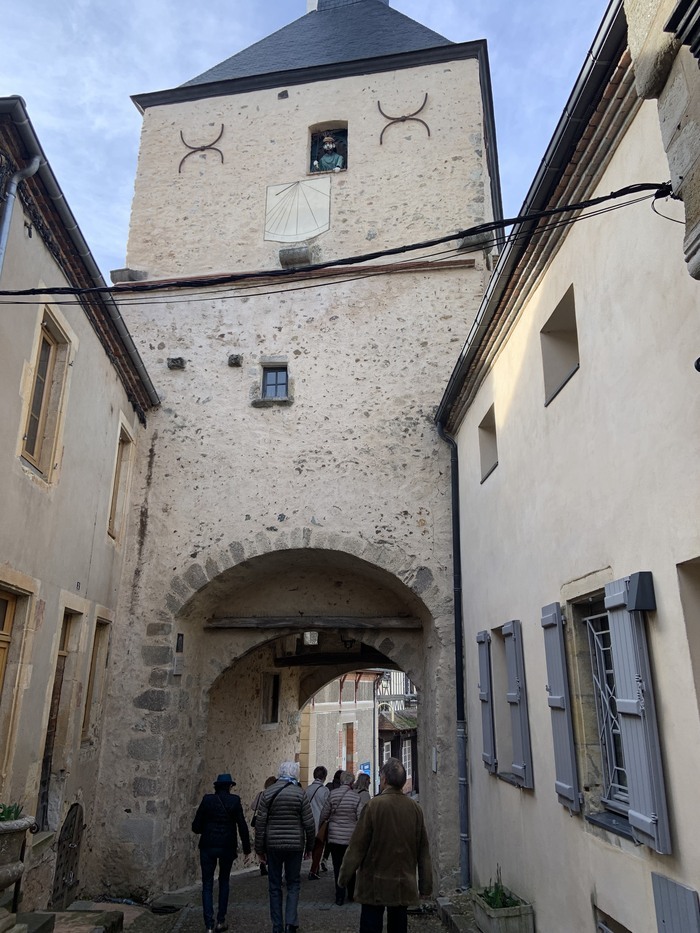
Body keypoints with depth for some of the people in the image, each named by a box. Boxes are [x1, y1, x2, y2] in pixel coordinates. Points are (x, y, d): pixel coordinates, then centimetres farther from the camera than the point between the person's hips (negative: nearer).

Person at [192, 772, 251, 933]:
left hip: (208, 846, -1)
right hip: (228, 847, 1)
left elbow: (196, 826, -3)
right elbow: (242, 826, -7)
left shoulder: (207, 800, -4)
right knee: (224, 882, 21)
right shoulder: (234, 801, -5)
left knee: (207, 885, 9)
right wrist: (246, 849, 0)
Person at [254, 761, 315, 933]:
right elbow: (309, 823, -7)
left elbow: (260, 823, -4)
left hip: (273, 846, 1)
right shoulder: (300, 793, -8)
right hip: (295, 845, -1)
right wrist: (309, 846, 6)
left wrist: (260, 848, 4)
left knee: (274, 886, 13)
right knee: (293, 884, 13)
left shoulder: (268, 793, -4)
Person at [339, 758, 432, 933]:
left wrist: (344, 877, 0)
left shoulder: (374, 805, -15)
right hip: (404, 886, 4)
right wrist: (426, 886, 12)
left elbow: (357, 846, -12)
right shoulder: (415, 808, -3)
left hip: (375, 885, -4)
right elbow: (423, 851, 3)